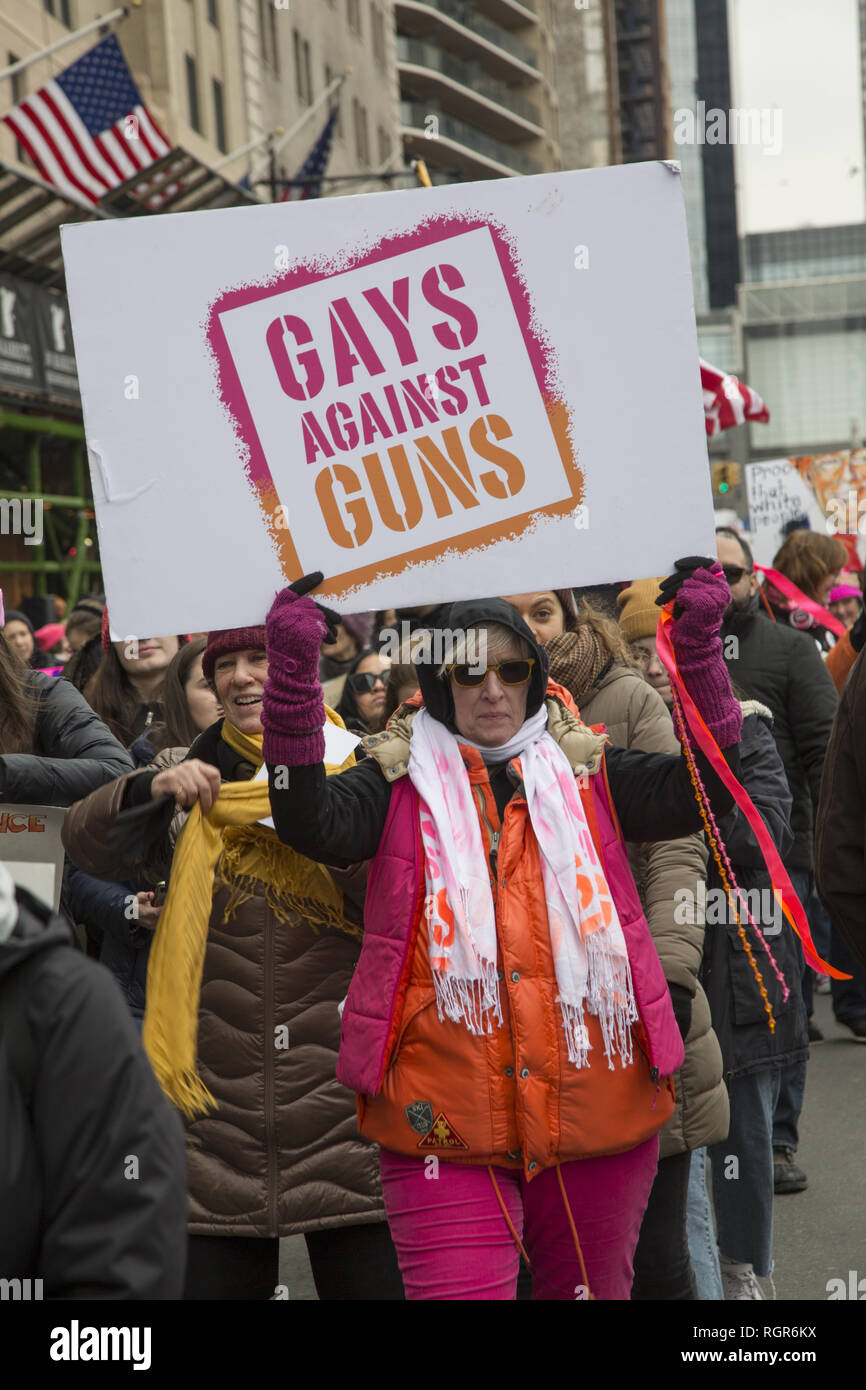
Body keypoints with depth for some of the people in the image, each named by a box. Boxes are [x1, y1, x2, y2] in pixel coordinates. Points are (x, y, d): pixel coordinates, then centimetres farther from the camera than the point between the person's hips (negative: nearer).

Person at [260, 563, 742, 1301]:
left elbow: (704, 788, -4)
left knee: (591, 1288, 16)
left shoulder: (587, 773, 9)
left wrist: (699, 644, -12)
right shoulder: (402, 779, 4)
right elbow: (310, 821, -14)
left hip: (596, 1109, 2)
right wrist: (294, 666, -23)